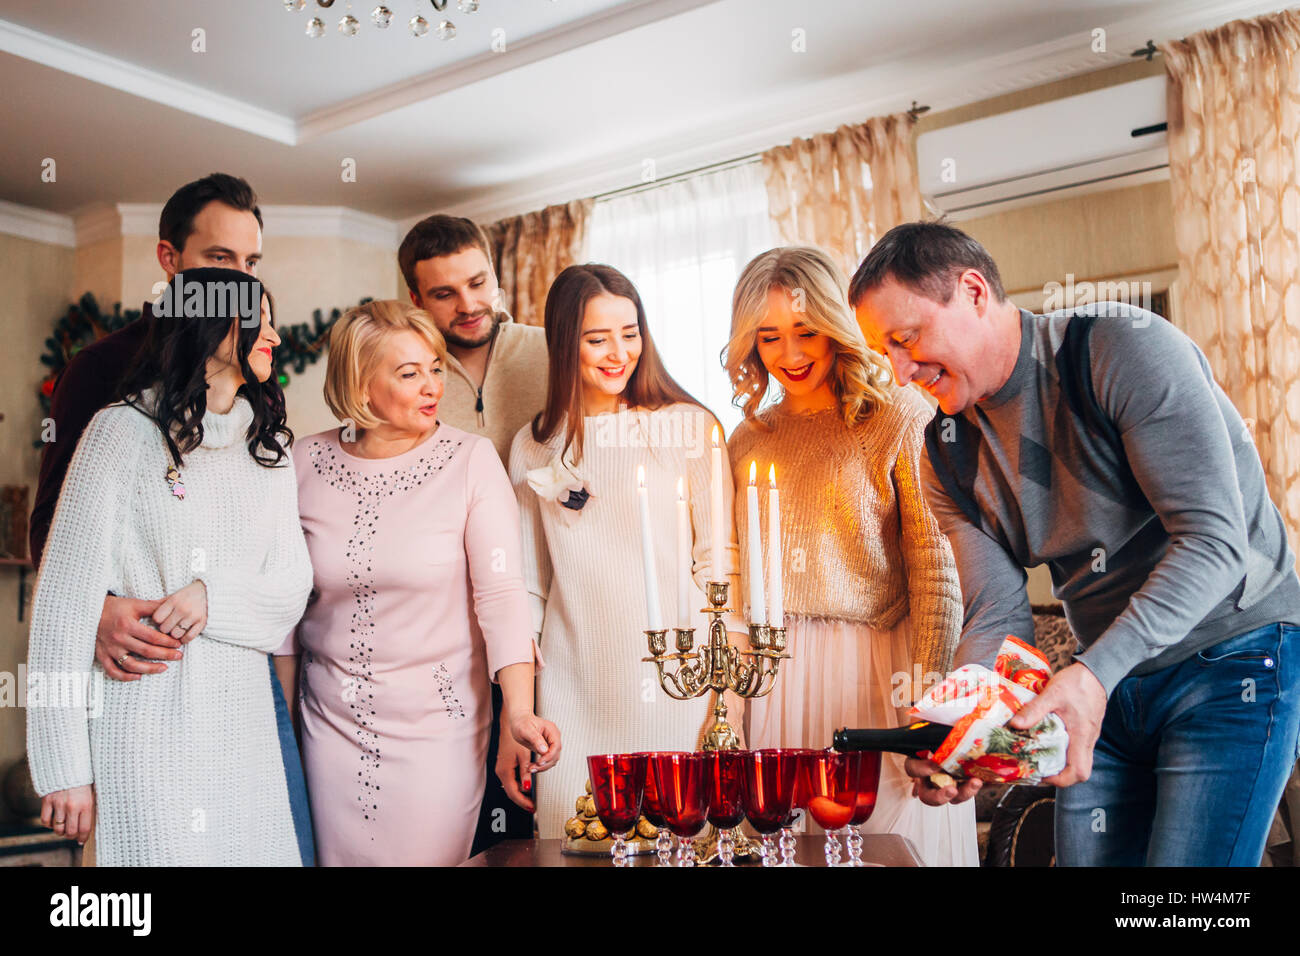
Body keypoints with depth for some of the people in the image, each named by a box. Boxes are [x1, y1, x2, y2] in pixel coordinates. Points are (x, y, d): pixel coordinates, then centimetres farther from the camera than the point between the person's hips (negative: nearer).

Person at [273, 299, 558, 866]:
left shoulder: (470, 460, -9)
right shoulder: (308, 462, -3)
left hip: (437, 718, -2)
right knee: (339, 857, 12)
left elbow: (501, 591, -15)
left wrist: (519, 710, -27)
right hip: (332, 718, 2)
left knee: (429, 858, 6)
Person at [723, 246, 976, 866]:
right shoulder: (748, 439, 12)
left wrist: (926, 692, -13)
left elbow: (937, 565, -7)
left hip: (878, 669, -4)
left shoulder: (902, 419, -3)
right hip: (775, 677, 4)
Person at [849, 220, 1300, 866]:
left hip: (1233, 659, -5)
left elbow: (1214, 538, -23)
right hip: (1103, 682, 6)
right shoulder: (949, 455, 1)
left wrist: (1096, 672, -33)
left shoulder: (1125, 350, -18)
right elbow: (998, 614, -3)